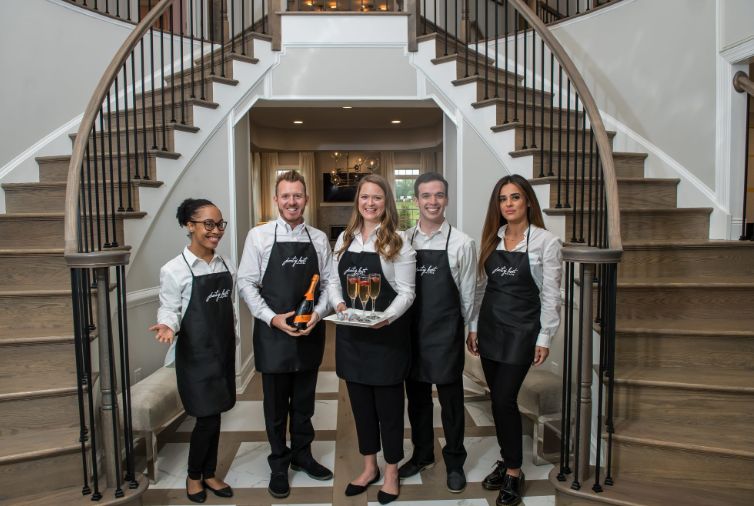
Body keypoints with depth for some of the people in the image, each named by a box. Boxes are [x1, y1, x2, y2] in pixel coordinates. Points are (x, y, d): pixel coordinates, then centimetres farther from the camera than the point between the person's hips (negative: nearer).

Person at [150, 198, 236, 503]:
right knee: (207, 418, 0)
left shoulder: (226, 266, 5)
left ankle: (209, 474, 33)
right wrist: (168, 326, -31)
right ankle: (193, 476, 26)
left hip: (223, 351, 5)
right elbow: (169, 310, -10)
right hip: (195, 355, -5)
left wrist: (233, 343, 12)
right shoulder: (174, 270, -12)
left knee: (214, 416, 13)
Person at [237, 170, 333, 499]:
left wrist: (318, 313, -11)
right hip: (273, 333, -2)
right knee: (276, 404, 12)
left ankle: (302, 455, 39)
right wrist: (272, 318, -15)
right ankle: (279, 464, 33)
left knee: (304, 401, 18)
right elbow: (246, 283, -5)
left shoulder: (319, 239, 2)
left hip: (310, 333, 3)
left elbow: (328, 283, 5)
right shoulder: (259, 236, -5)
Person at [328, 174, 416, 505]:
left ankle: (391, 472, 29)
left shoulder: (398, 243, -7)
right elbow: (334, 282, 10)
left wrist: (387, 317, -24)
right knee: (360, 402, 16)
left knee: (388, 404, 9)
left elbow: (406, 292, -9)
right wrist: (338, 304, -10)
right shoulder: (344, 239, 7)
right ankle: (369, 467, 36)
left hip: (386, 333, -4)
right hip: (351, 333, 5)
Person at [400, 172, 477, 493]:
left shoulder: (461, 243, -7)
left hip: (446, 334, -3)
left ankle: (454, 462, 34)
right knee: (416, 396, 18)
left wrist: (463, 329, 7)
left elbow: (468, 295, 0)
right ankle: (422, 455, 40)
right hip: (411, 332, 3)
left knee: (451, 400, 12)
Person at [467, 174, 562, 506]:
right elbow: (481, 286, 9)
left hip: (522, 329, -5)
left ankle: (513, 472, 15)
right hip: (490, 325, 5)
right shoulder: (490, 240, 6)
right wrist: (474, 326, 7)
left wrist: (544, 338, -9)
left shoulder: (546, 241, -8)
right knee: (498, 398, 11)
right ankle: (507, 460, 30)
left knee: (504, 399, -5)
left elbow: (551, 294, -7)